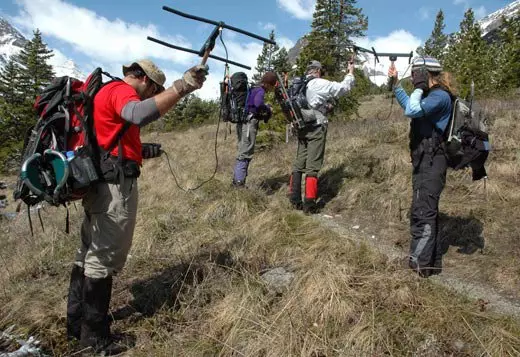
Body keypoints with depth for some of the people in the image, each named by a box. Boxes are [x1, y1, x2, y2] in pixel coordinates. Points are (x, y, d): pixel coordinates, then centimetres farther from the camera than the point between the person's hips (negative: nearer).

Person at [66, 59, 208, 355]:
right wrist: (181, 87, -39)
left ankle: (78, 322, 29)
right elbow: (138, 115, -34)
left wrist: (141, 151, 17)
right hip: (115, 184, -11)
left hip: (98, 181, 11)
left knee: (91, 252, 16)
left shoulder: (106, 92, 23)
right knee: (105, 256, -2)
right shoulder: (121, 90, -8)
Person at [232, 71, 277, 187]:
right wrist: (268, 110, -10)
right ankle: (240, 182, -8)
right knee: (246, 153, -8)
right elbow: (258, 103, -28)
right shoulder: (260, 90, -9)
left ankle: (236, 180, 19)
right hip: (250, 123, -9)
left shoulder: (252, 89, 18)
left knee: (242, 152, 14)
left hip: (243, 122, 9)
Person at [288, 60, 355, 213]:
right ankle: (309, 204, -4)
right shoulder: (321, 84, -6)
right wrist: (350, 72, 19)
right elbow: (344, 87, 3)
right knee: (312, 166, -5)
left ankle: (295, 200, 13)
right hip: (316, 128, -6)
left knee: (299, 163, 11)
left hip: (302, 127, 6)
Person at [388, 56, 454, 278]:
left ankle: (420, 264, -1)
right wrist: (395, 83, 30)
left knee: (422, 212, -8)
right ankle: (432, 260, 29)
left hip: (431, 164, -11)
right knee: (427, 211, 17)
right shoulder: (430, 95, 15)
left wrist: (419, 87, -18)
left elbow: (411, 111, -31)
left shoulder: (440, 96, -16)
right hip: (424, 162, 11)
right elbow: (408, 105, 33)